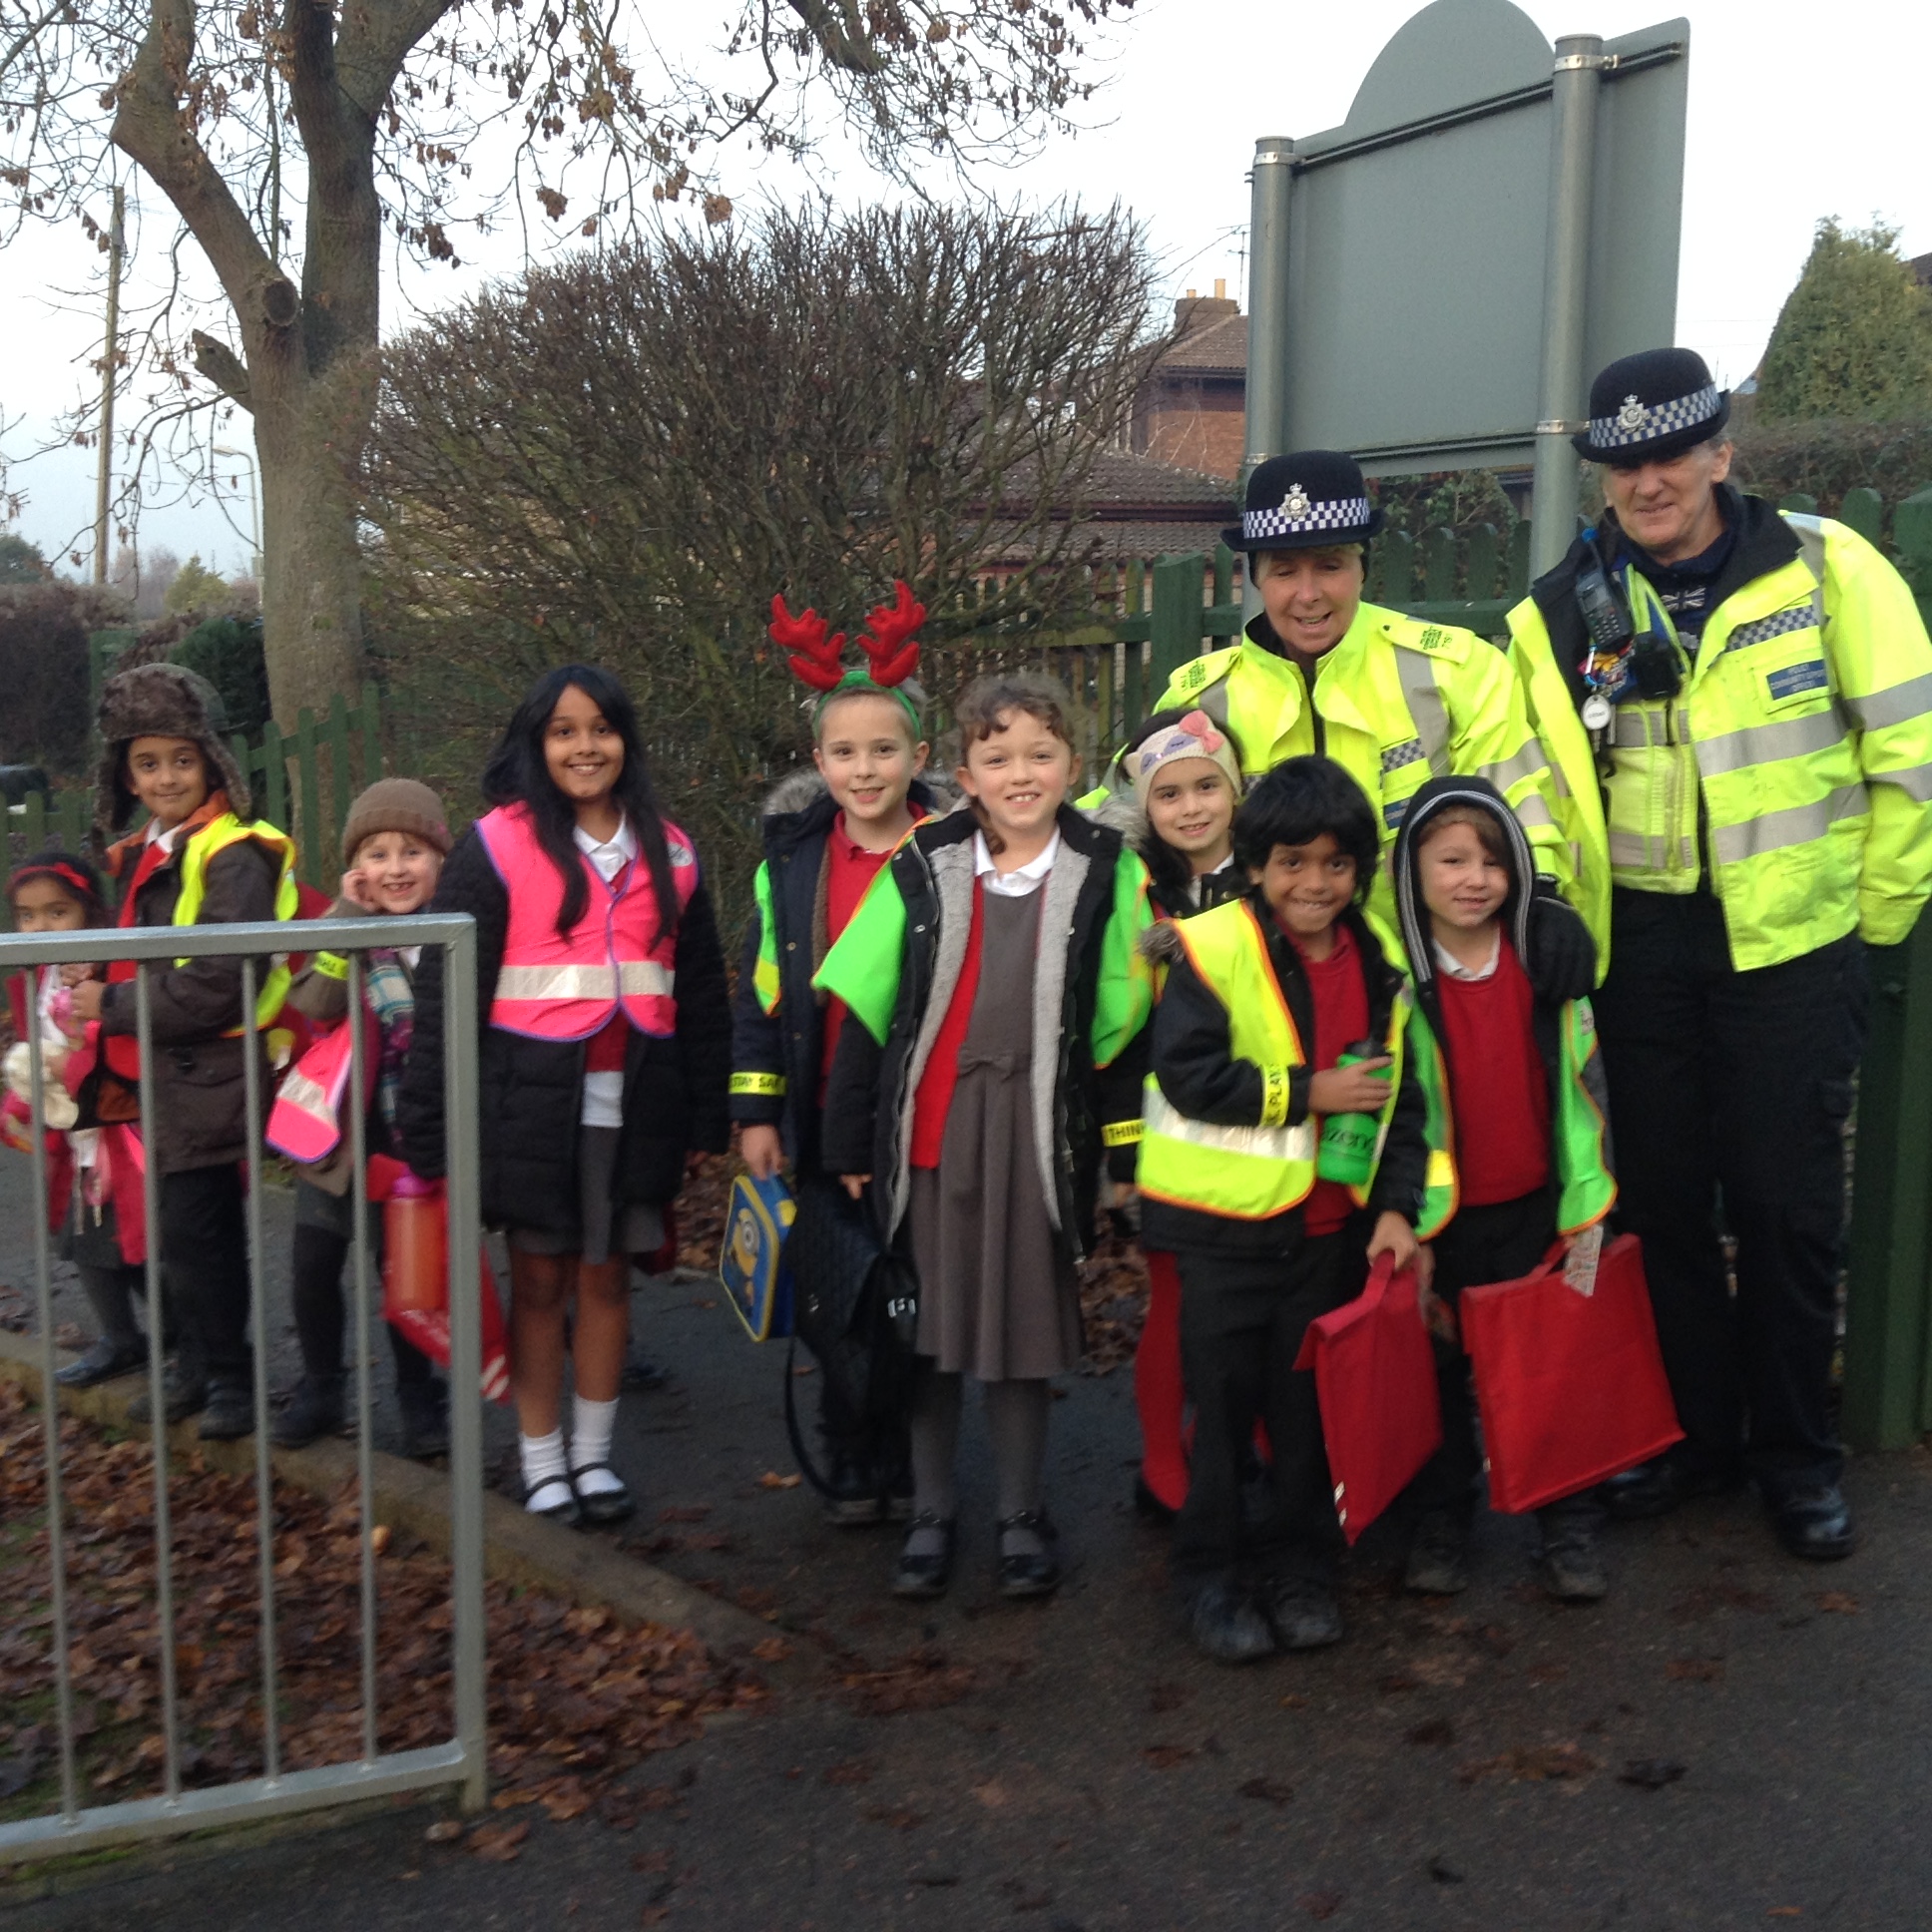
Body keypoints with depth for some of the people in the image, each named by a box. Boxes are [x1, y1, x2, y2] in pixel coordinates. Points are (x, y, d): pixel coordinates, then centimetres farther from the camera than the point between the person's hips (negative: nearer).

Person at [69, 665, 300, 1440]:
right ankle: (199, 1366, 28)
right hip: (166, 1077, 8)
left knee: (195, 1235, -1)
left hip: (211, 1079, -8)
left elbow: (214, 987, -23)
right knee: (187, 1231, 16)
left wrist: (110, 1008, -14)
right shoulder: (147, 856, 13)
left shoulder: (231, 858, -15)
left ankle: (229, 1376, 13)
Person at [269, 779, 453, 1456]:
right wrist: (350, 917, -23)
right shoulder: (345, 929, -5)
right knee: (315, 1266, 6)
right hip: (339, 1124, 1)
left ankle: (420, 1399, 25)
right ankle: (320, 1390, 27)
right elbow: (311, 1005, -21)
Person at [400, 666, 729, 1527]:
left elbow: (703, 994, 12)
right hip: (532, 1099, -3)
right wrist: (427, 1124, -11)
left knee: (607, 1277, 10)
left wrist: (706, 1116, 9)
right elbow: (445, 992, -6)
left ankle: (593, 1456, 25)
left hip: (633, 1101, 3)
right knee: (540, 1280, 7)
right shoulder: (498, 846, -4)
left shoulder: (668, 854, 8)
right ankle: (542, 1464, 20)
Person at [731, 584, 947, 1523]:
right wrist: (756, 1114, 3)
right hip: (826, 1119, 2)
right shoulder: (792, 861, 2)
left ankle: (912, 1466, 22)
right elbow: (761, 989, 6)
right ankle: (850, 1469, 23)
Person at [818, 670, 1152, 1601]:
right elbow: (862, 1010, 2)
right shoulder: (921, 869, 0)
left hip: (1039, 1133, -1)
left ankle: (1023, 1514, 25)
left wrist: (1122, 1146, 0)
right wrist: (850, 1142, 1)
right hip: (929, 1131, 1)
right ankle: (929, 1512, 25)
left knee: (1026, 1327, 8)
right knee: (928, 1325, 9)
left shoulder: (1108, 874, -1)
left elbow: (1121, 1025, 1)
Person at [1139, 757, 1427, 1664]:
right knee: (1222, 1402, 5)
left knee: (1309, 1403, 14)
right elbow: (1188, 1075, -19)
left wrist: (1396, 1205, -2)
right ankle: (1211, 1573, 20)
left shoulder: (1380, 966, 4)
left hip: (1329, 1230, 4)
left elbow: (1400, 1100, 8)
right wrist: (1307, 1091, -18)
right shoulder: (1211, 950, -12)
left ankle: (1297, 1568, 29)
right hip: (1224, 1221, -4)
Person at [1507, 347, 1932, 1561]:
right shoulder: (1563, 613, 1)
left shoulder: (1824, 568, -5)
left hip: (1792, 941, -2)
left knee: (1786, 1206, 4)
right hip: (1641, 946, 3)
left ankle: (1798, 1453, 22)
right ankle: (1697, 1431, 28)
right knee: (1664, 1197, 10)